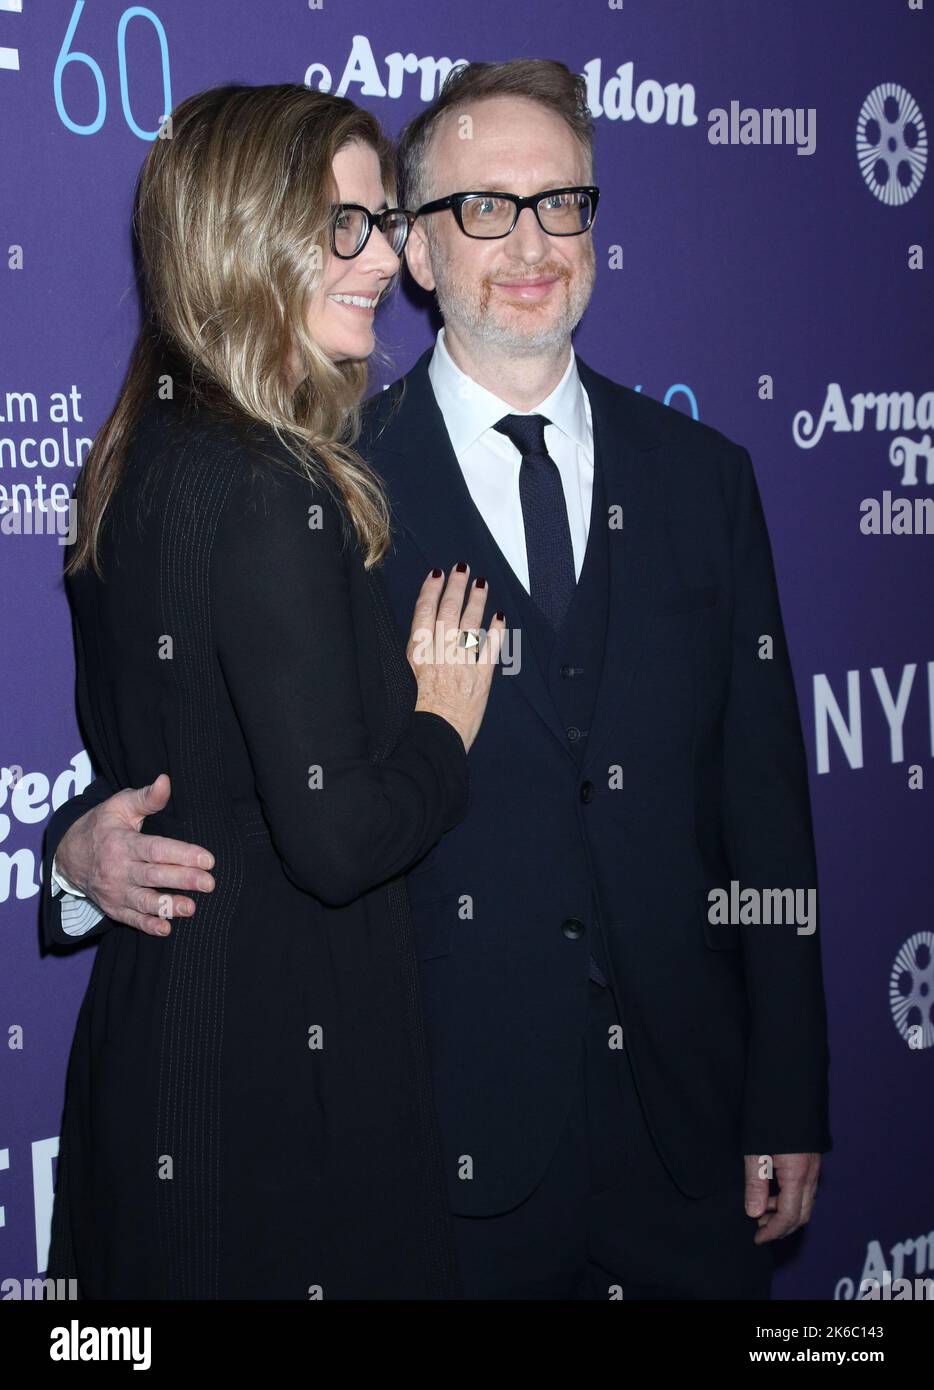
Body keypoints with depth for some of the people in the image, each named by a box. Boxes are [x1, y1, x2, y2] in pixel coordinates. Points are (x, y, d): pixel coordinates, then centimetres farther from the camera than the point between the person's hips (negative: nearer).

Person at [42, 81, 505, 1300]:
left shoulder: (138, 454, 7)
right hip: (279, 1053, -9)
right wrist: (448, 722, -8)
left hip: (151, 1016, 9)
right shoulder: (272, 492, -22)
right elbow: (337, 838, -24)